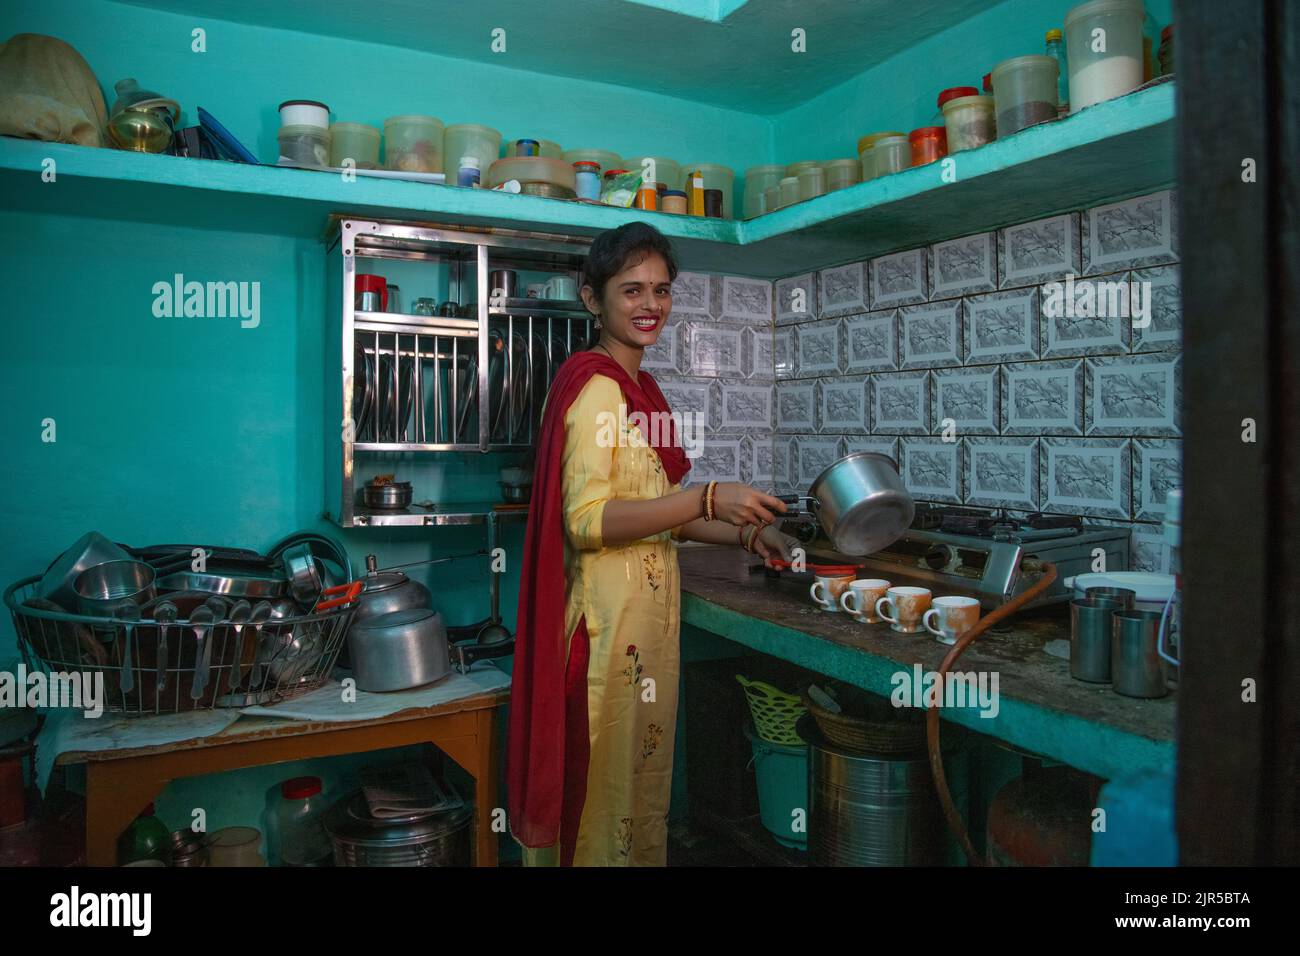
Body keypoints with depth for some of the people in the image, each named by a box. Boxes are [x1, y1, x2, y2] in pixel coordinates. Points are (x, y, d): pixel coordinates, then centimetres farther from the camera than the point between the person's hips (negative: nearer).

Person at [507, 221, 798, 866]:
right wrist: (708, 499, -28)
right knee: (607, 781, 6)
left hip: (648, 608, 9)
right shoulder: (596, 386, -15)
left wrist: (745, 533, 7)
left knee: (642, 775, 20)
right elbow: (587, 519, -23)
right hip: (609, 613, -9)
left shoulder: (639, 388, 13)